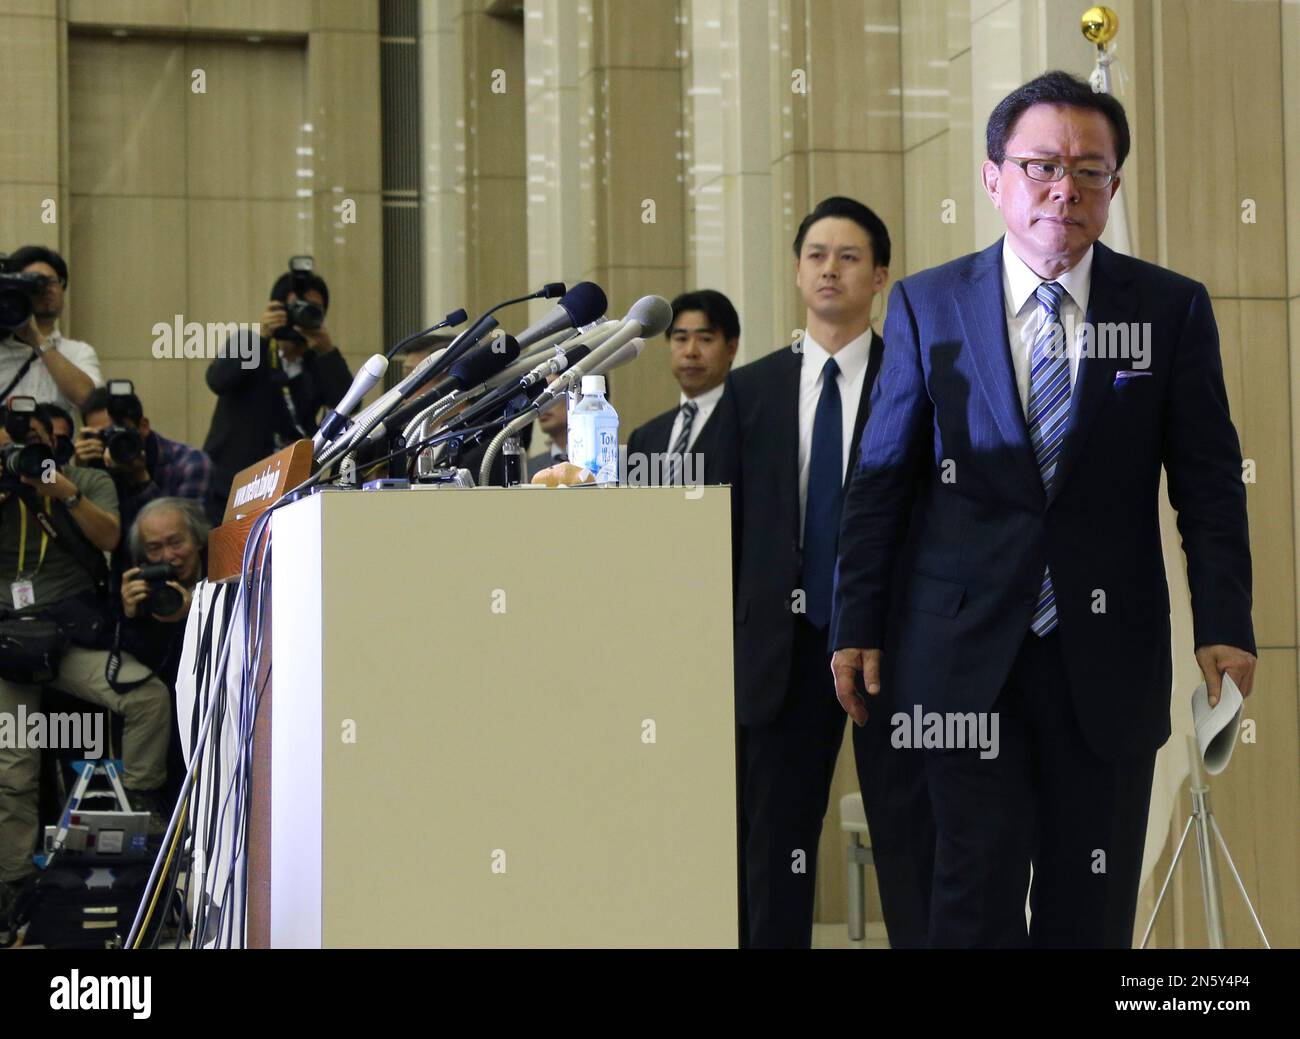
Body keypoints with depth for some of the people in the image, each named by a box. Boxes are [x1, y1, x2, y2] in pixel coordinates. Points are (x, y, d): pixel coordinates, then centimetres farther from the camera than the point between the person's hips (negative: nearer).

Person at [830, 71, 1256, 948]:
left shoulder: (1172, 309, 3)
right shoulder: (927, 306, 4)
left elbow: (1210, 481, 3)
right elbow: (883, 477, 6)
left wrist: (1225, 626, -8)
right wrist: (858, 627, 3)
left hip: (1111, 655, 1)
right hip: (966, 650, 0)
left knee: (1093, 907, 7)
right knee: (977, 893, 0)